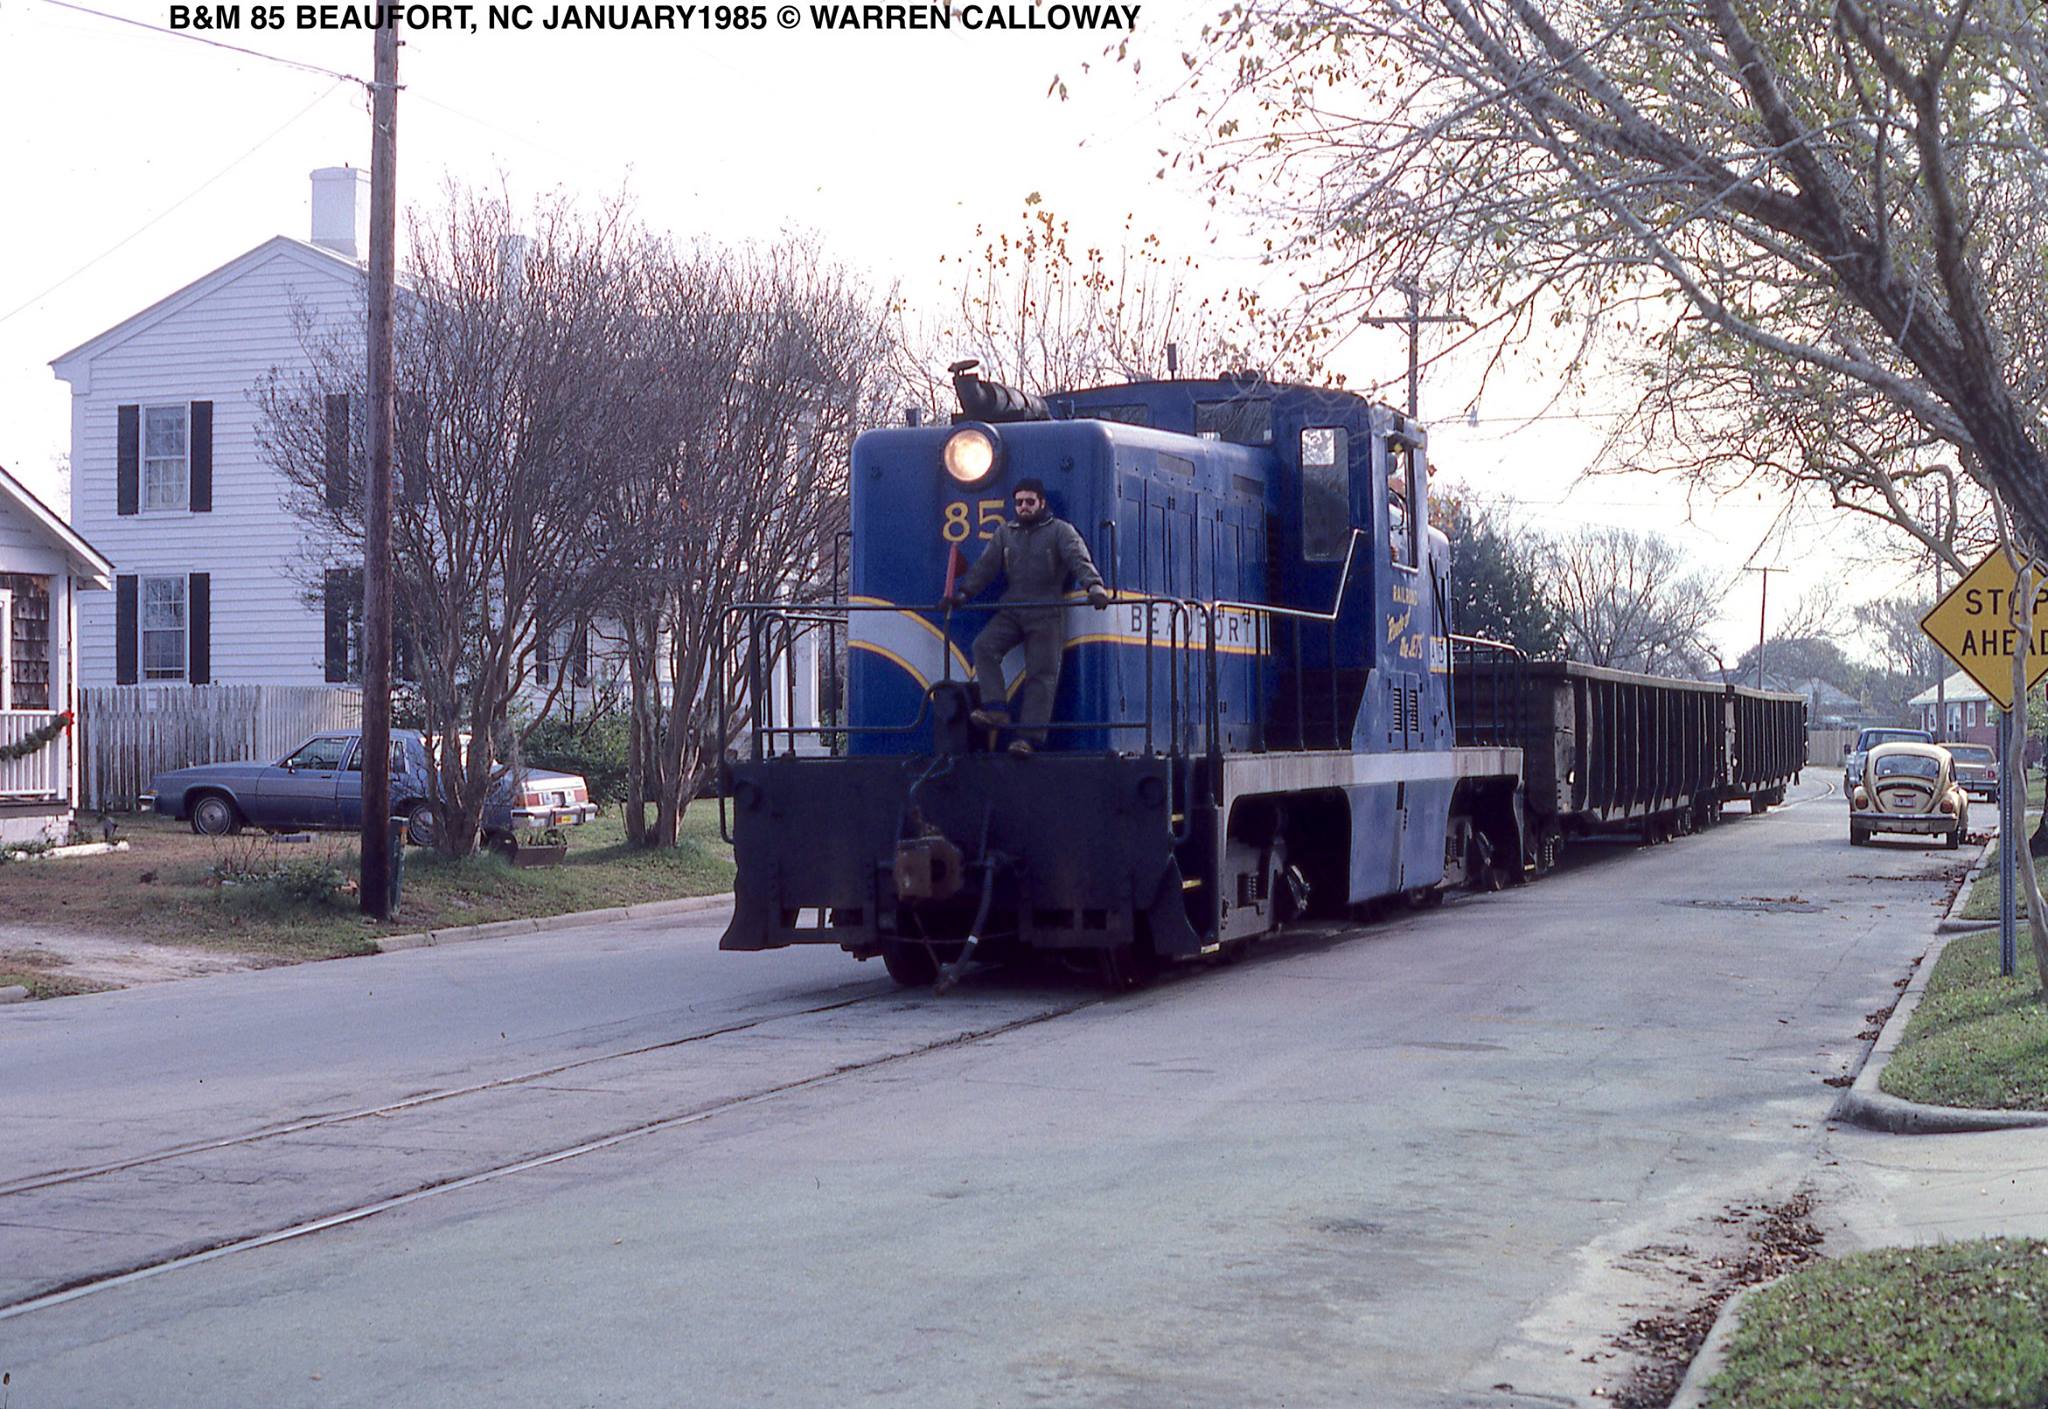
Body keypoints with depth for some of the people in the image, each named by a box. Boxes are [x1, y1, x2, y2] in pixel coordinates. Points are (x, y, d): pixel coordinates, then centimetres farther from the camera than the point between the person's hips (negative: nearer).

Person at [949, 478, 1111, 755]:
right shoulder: (1006, 533, 17)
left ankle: (1028, 736, -10)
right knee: (984, 646, -18)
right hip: (1010, 611, 4)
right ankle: (995, 709, -18)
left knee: (1042, 674, -8)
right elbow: (986, 565, 12)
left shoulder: (1060, 531, 2)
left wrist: (1093, 586, -32)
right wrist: (964, 592, -1)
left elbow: (1079, 559, -13)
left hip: (1046, 614, -4)